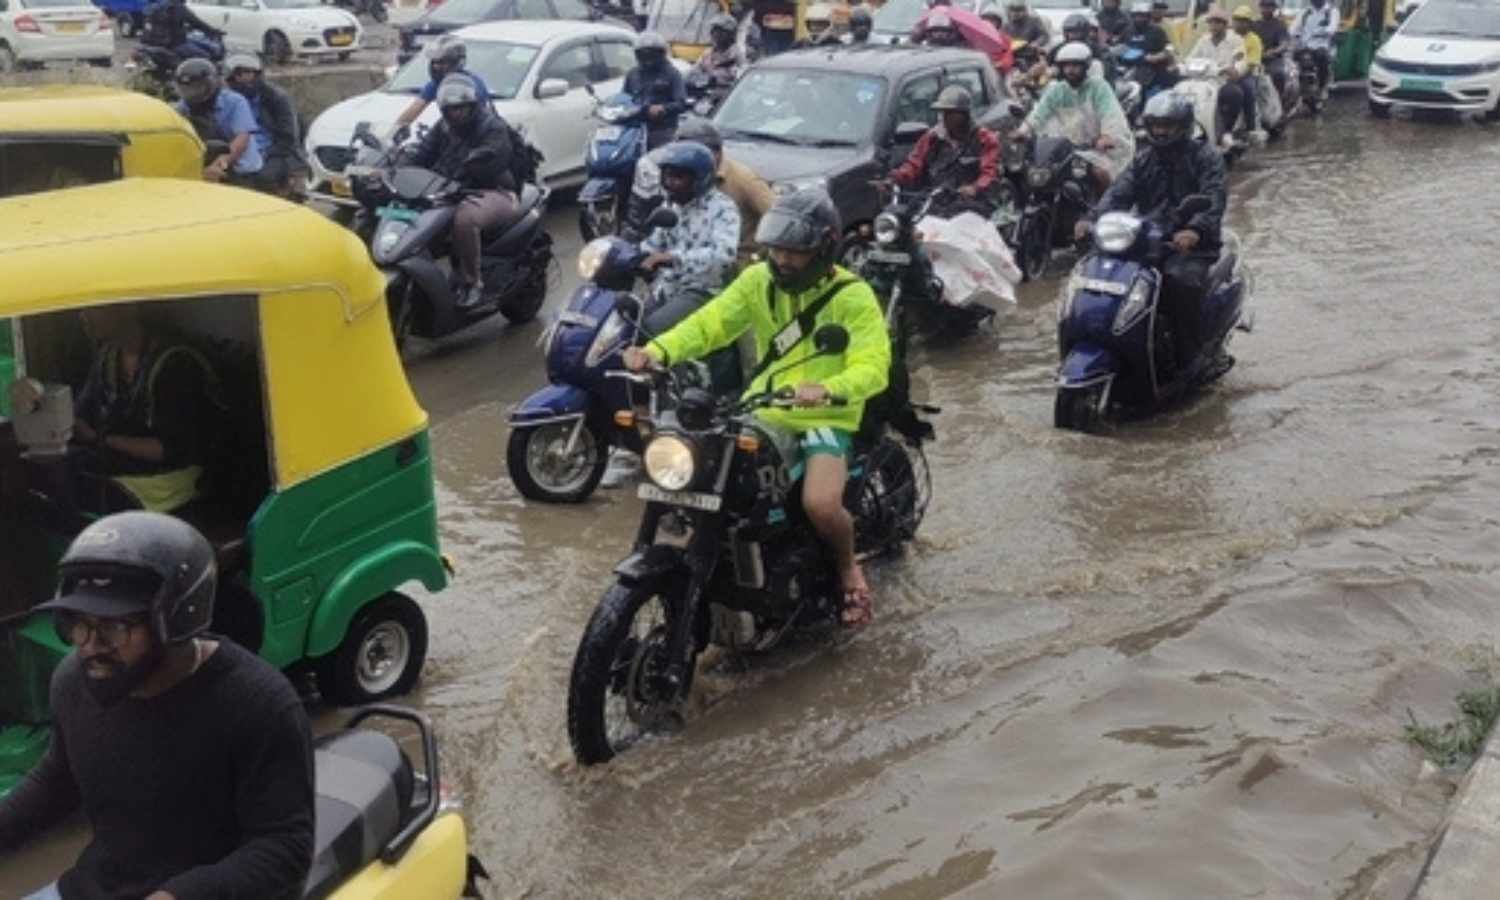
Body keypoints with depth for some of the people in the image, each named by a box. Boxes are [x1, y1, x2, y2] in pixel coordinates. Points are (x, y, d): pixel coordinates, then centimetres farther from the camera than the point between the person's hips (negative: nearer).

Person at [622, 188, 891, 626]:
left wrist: (827, 389, -42)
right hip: (762, 413, 5)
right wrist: (658, 350, -25)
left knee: (821, 504, -29)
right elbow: (709, 322, -6)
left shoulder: (853, 296, -10)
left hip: (826, 420, -5)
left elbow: (873, 367, -20)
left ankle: (848, 567, 6)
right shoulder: (758, 279, 3)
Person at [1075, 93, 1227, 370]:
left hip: (1191, 244, -4)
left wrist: (1195, 230, -38)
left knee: (1181, 280, -35)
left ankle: (1187, 360, -22)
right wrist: (1092, 219, -21)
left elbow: (1214, 199, -16)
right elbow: (1118, 193, 1)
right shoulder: (1143, 160, 17)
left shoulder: (1205, 157, 2)